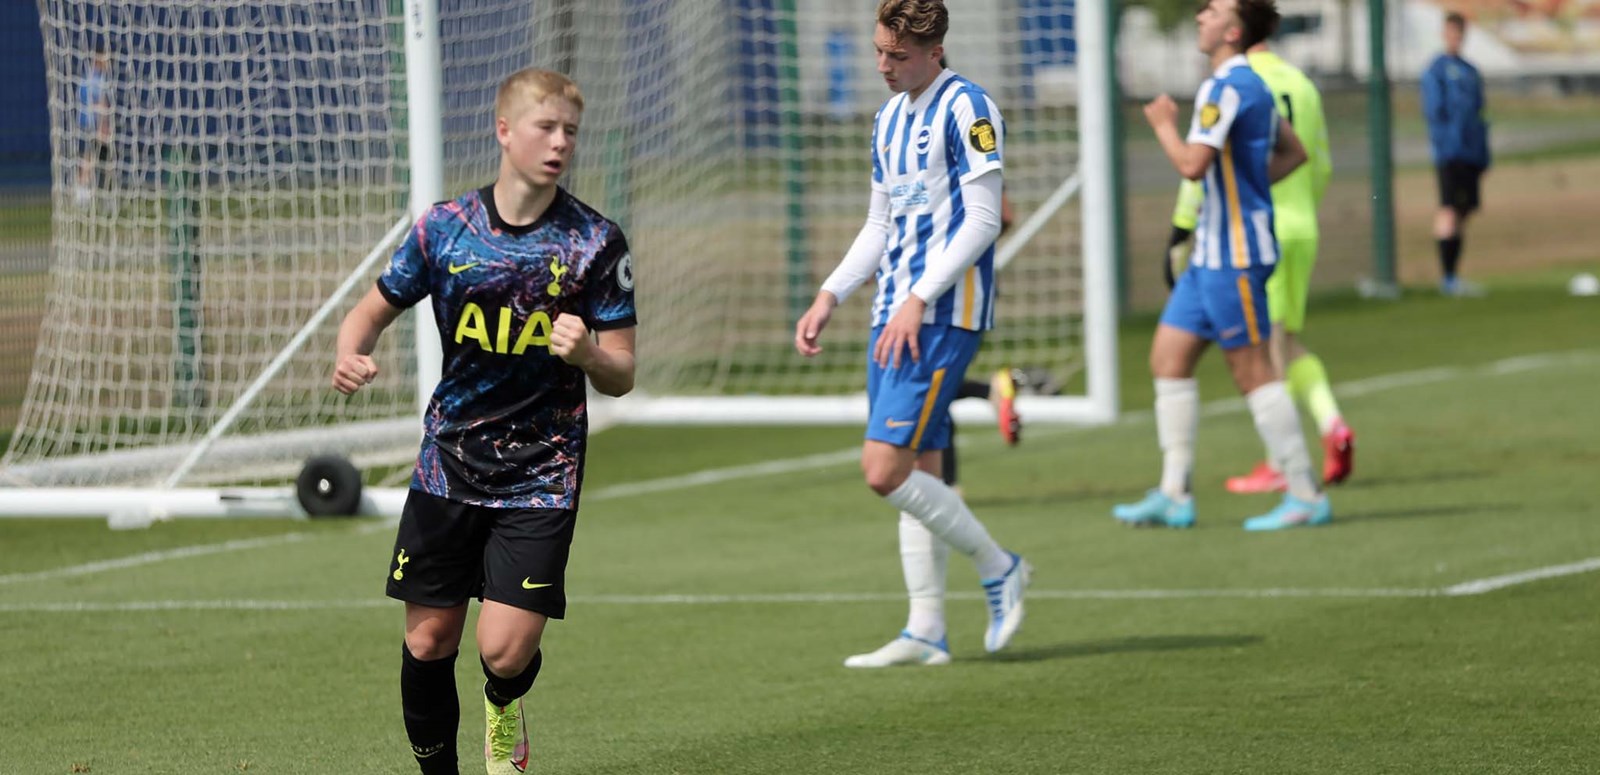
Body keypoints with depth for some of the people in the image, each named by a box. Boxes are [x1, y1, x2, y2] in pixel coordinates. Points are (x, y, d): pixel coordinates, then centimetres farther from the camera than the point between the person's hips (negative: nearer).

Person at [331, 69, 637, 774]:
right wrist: (350, 354, -10)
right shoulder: (444, 228, 0)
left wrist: (587, 353, -26)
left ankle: (505, 711, 25)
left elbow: (621, 377, -3)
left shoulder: (596, 243, -5)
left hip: (542, 474, -2)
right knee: (428, 643, 3)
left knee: (505, 650, -11)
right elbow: (374, 309, 13)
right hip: (448, 465, 2)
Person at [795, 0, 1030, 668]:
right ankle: (926, 631, 10)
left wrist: (919, 300, -20)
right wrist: (829, 297, 13)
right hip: (894, 313, 9)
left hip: (944, 314, -9)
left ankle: (998, 568, 3)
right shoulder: (889, 118, 16)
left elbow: (983, 219, -15)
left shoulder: (965, 108, -10)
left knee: (885, 469, -14)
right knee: (916, 472, 7)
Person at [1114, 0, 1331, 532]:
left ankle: (1306, 496, -1)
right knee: (1169, 358, 9)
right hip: (1212, 250, 10)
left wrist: (1163, 124, -7)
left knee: (1251, 371, -6)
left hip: (1235, 253, -10)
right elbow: (1293, 152, 24)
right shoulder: (1248, 85, 15)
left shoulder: (1226, 88, -16)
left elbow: (1192, 164, -25)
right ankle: (1174, 496, 10)